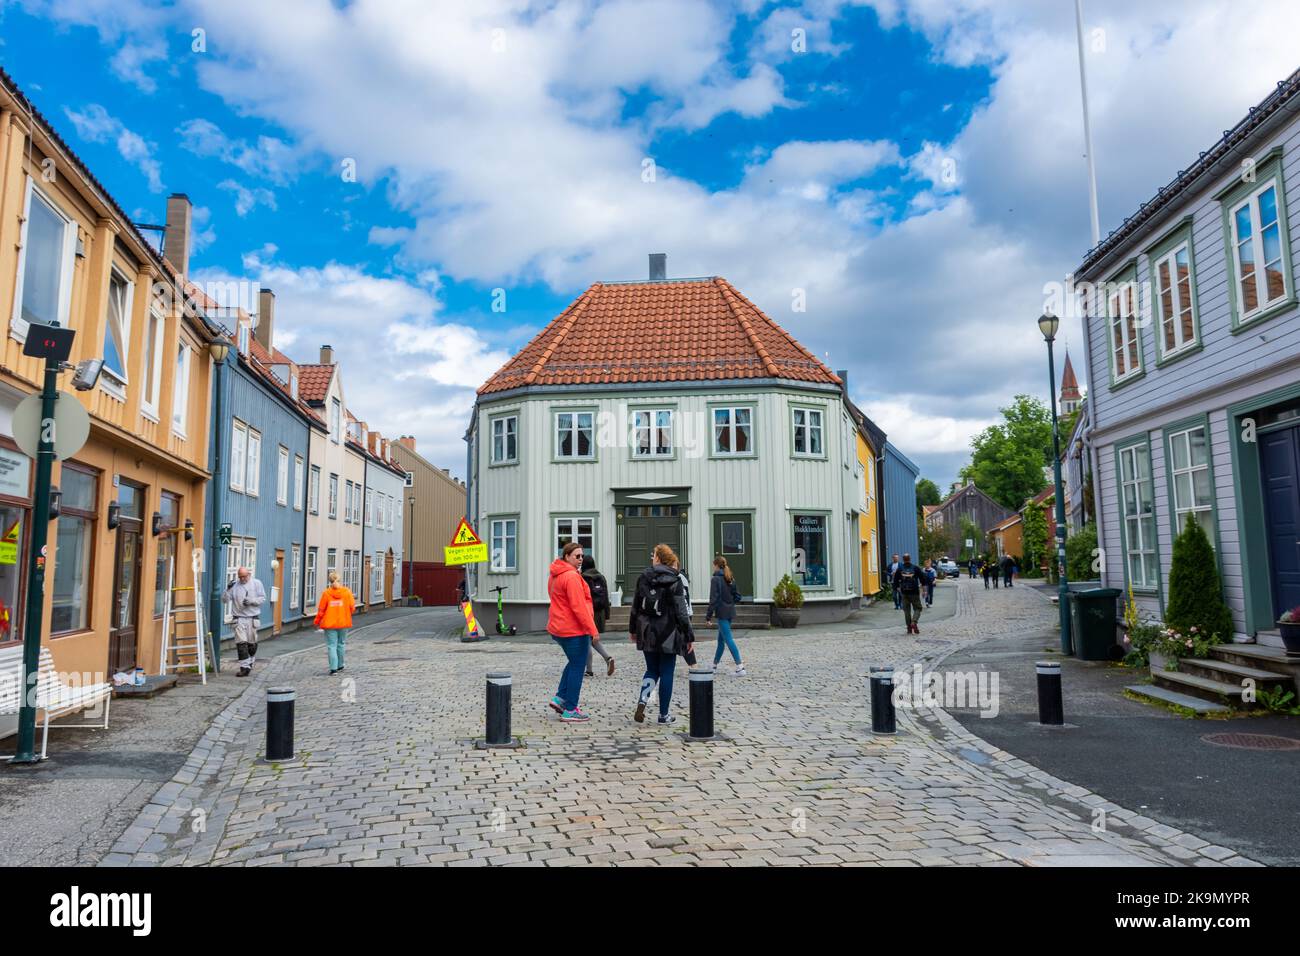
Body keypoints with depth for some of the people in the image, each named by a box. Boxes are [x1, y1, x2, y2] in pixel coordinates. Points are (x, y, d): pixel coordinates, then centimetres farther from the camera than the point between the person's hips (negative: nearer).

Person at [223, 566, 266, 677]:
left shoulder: (256, 583, 3)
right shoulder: (234, 585, 5)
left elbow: (263, 598, 1)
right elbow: (225, 600, 2)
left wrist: (251, 601, -15)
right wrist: (228, 589, -14)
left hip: (252, 618, 0)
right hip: (239, 618, 0)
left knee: (252, 643, 9)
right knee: (241, 643, -8)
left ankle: (251, 661, 32)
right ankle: (245, 667, -6)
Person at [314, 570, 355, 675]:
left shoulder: (326, 593, -8)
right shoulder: (347, 592, -5)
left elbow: (321, 610, -5)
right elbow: (352, 607, -3)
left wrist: (317, 621, 10)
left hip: (330, 623, -2)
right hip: (343, 622, 2)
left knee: (331, 645, 1)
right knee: (340, 644, 17)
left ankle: (333, 668, -8)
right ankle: (339, 665, 26)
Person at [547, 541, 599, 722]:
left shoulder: (555, 575, 12)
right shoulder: (571, 576, -19)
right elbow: (579, 606, -23)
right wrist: (592, 629, -20)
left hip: (558, 627, 10)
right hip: (574, 629, -10)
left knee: (574, 662, 24)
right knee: (577, 667, 1)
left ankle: (560, 697, 18)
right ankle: (570, 710, 6)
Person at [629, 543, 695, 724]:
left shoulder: (643, 578, 1)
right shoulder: (675, 581, -9)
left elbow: (636, 606, 8)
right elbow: (682, 612, -11)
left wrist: (632, 629, 20)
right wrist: (689, 637, -6)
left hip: (647, 632, 3)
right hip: (668, 634, -3)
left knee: (652, 670, 17)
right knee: (666, 672, 7)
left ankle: (642, 701, -6)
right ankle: (663, 715, 12)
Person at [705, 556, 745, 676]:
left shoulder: (715, 579, -12)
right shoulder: (730, 579, 10)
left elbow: (713, 599, -16)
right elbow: (737, 596, 10)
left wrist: (708, 616, -12)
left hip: (722, 613, -8)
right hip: (731, 612, 8)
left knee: (728, 639, -8)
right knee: (721, 639, 17)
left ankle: (740, 667, -15)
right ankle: (715, 665, 27)